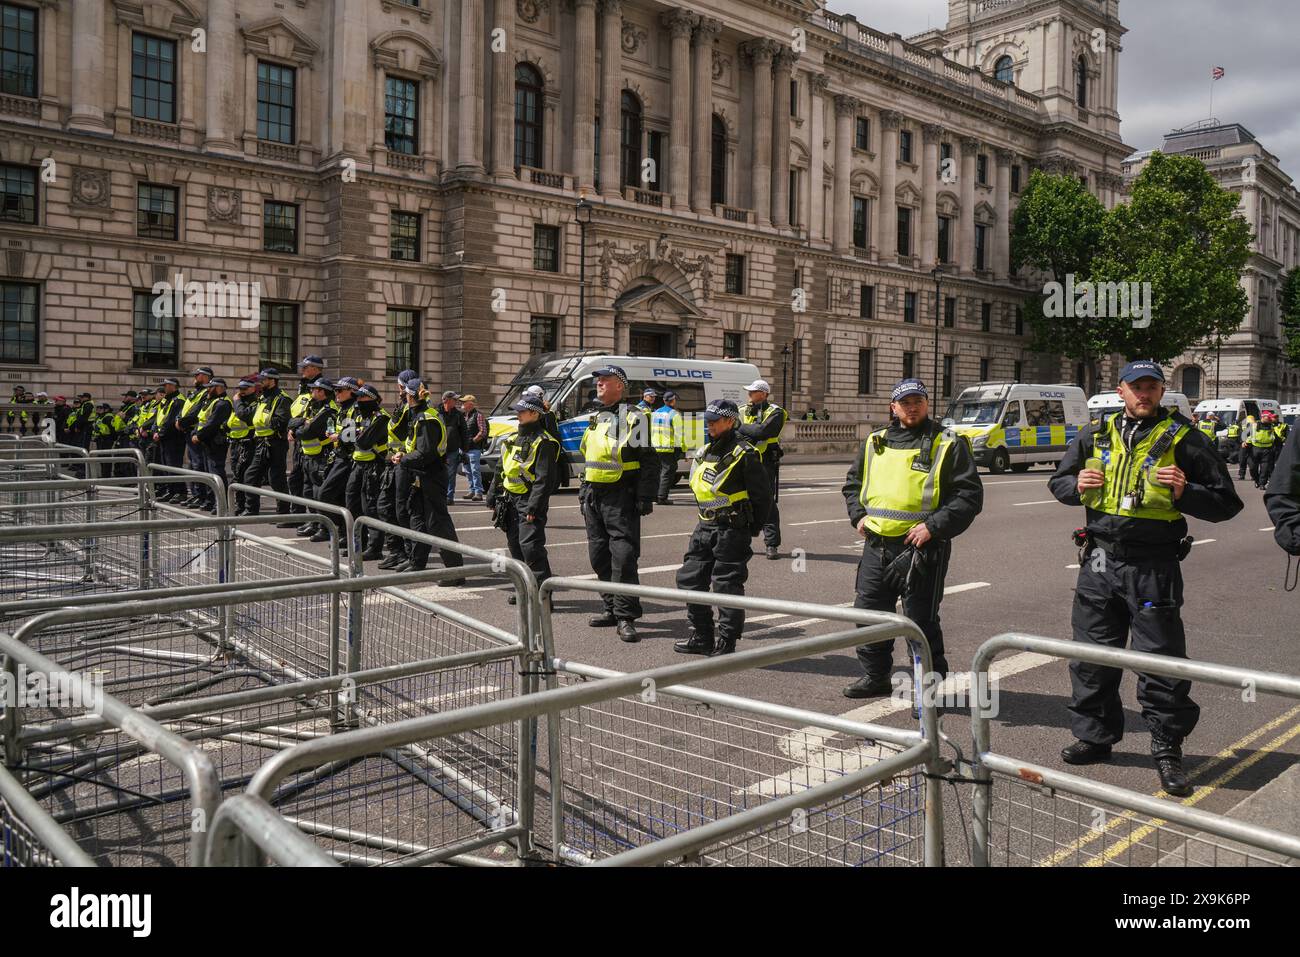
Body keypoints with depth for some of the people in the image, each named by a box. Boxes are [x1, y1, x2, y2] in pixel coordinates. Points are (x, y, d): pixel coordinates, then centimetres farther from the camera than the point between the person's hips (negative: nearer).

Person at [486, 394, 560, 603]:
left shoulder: (543, 443, -11)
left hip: (530, 500, -9)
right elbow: (501, 470, 22)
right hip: (510, 500, 9)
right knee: (515, 545, 12)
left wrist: (534, 507, -22)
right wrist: (493, 497, 18)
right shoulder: (513, 439, 16)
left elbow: (544, 478, -17)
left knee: (531, 545, -15)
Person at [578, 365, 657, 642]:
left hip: (620, 497, -8)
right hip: (593, 496, 8)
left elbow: (648, 461, -11)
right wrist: (583, 492, 22)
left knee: (623, 555, -11)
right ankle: (613, 609, 23)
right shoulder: (595, 418, 17)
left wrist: (645, 498, -16)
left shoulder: (634, 418, -7)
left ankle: (626, 617, -8)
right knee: (599, 556, 11)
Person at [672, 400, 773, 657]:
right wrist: (706, 518, 18)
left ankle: (727, 643, 9)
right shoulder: (705, 452, 13)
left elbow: (762, 495, -9)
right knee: (690, 579, 10)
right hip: (705, 527, 9)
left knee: (727, 586, -2)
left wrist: (753, 528, -3)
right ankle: (701, 637, 22)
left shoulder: (744, 454, -12)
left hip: (732, 530, -9)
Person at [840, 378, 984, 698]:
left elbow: (970, 495, -7)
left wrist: (934, 526, -16)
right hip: (876, 546, 6)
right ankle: (875, 676, 30)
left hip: (920, 548, -5)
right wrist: (858, 515, 7)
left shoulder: (947, 446, -4)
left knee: (920, 621, 0)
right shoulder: (875, 442, 12)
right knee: (868, 612, 13)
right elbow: (852, 482, 24)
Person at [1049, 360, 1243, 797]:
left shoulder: (1182, 440, 0)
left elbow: (1226, 501, 2)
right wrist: (1077, 485, -2)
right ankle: (1094, 736, 27)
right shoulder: (1095, 436, 10)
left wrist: (1185, 493, -17)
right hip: (1099, 561, 4)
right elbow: (1058, 482, 20)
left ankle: (1168, 751, 14)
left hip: (1153, 567, -4)